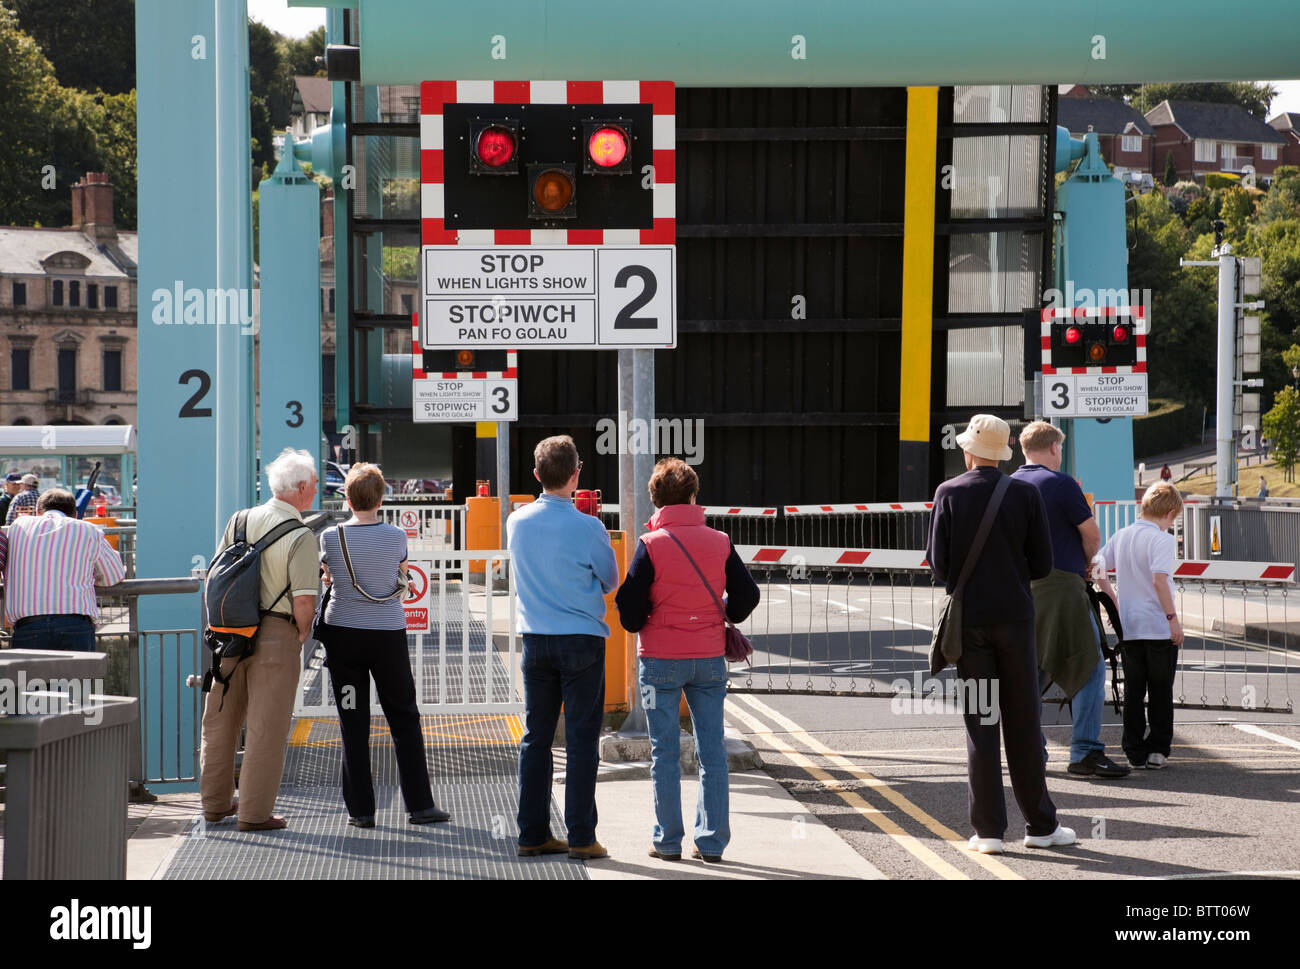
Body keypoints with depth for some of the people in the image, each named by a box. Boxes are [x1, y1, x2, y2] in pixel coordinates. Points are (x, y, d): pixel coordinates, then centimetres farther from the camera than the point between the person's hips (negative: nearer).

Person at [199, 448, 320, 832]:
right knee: (267, 725, 2)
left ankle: (215, 801, 28)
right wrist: (301, 635, 0)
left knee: (221, 718, 16)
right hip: (277, 634, -6)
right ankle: (254, 812, 6)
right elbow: (304, 602, -18)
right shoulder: (300, 537, -13)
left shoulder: (240, 521, 5)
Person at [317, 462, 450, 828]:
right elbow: (400, 585, 6)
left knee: (353, 724, 5)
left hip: (343, 633, 0)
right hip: (389, 633, 0)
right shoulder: (396, 538, -7)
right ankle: (419, 805, 10)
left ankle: (360, 809, 6)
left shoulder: (331, 537, -7)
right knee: (405, 720, 10)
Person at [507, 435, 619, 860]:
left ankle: (532, 834, 12)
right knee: (581, 740, 0)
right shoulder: (588, 528, -13)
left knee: (535, 738, 9)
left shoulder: (517, 522, 1)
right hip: (581, 639, -4)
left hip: (535, 640, 4)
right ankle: (581, 837, 0)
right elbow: (610, 581, 3)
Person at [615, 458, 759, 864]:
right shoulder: (719, 542, -1)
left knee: (665, 750, 5)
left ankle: (668, 841, 7)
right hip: (710, 658, 2)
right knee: (712, 750, 8)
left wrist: (637, 625, 11)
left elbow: (630, 606, -11)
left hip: (661, 659, -2)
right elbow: (747, 595, 4)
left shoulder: (651, 544, -9)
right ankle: (712, 841, 9)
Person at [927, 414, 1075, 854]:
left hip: (969, 618, 0)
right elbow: (1041, 565, -2)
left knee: (980, 725, 3)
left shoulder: (950, 493, -4)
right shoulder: (1025, 494, -3)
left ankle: (988, 829, 1)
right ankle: (1040, 825, 11)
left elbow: (938, 563, -6)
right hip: (1014, 616, 0)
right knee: (1023, 724, 7)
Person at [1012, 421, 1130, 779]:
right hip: (1061, 586, -7)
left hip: (1022, 586, 7)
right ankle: (1085, 752, -10)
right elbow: (1092, 534, -7)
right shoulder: (1061, 484, -9)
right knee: (1089, 668, -4)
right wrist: (1086, 564, 14)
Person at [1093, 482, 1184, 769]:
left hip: (1129, 627, 5)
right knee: (1161, 692, 6)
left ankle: (1135, 751, 10)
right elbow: (1159, 580, -22)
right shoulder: (1161, 539, -12)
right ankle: (1158, 750, 7)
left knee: (1133, 692, 10)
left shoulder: (1121, 536, 7)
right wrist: (1173, 618, -18)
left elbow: (1098, 569, 11)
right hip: (1159, 628, -5)